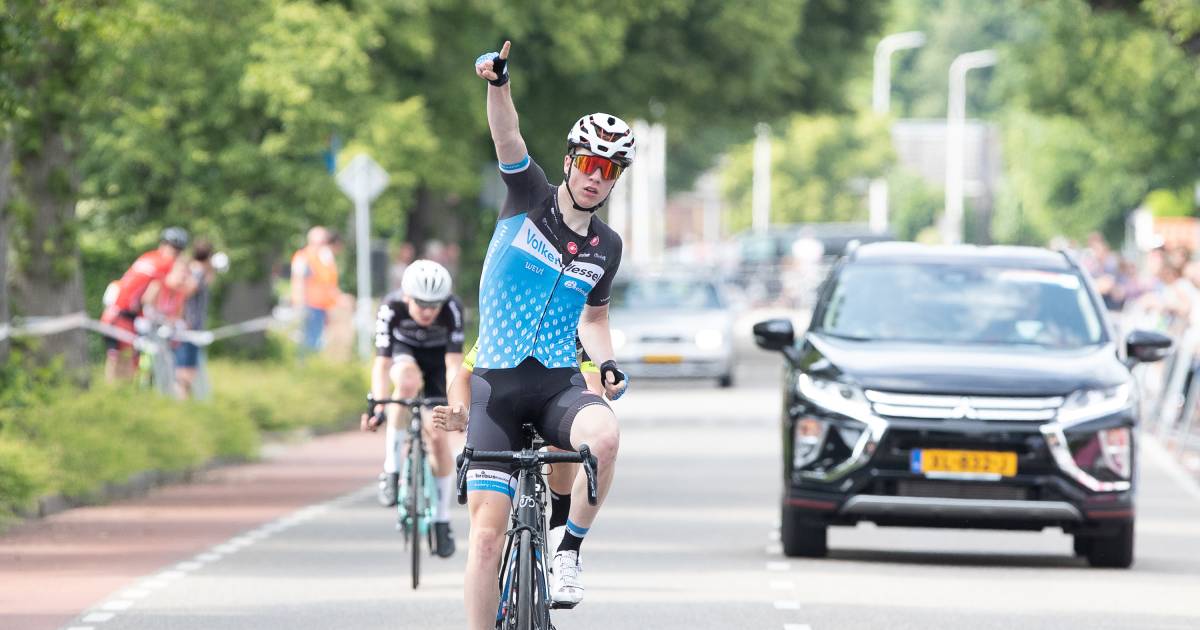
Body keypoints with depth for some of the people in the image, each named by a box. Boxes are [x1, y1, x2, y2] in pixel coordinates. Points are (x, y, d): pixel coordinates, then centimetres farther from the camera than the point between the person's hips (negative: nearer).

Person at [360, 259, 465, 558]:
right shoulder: (391, 308, -34)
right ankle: (391, 469, -28)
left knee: (439, 436, -9)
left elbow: (453, 364, -35)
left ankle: (442, 520, 6)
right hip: (404, 351, 0)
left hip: (438, 357, 0)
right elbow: (381, 364, -36)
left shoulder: (453, 309, -34)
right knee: (408, 382, -37)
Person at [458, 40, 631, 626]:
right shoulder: (530, 198, 0)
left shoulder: (606, 247, 7)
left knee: (605, 434, -34)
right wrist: (499, 83, -37)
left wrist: (607, 363, 2)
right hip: (496, 385, -2)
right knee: (488, 532, -9)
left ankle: (570, 551, -13)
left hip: (559, 385, 2)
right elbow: (508, 138, -18)